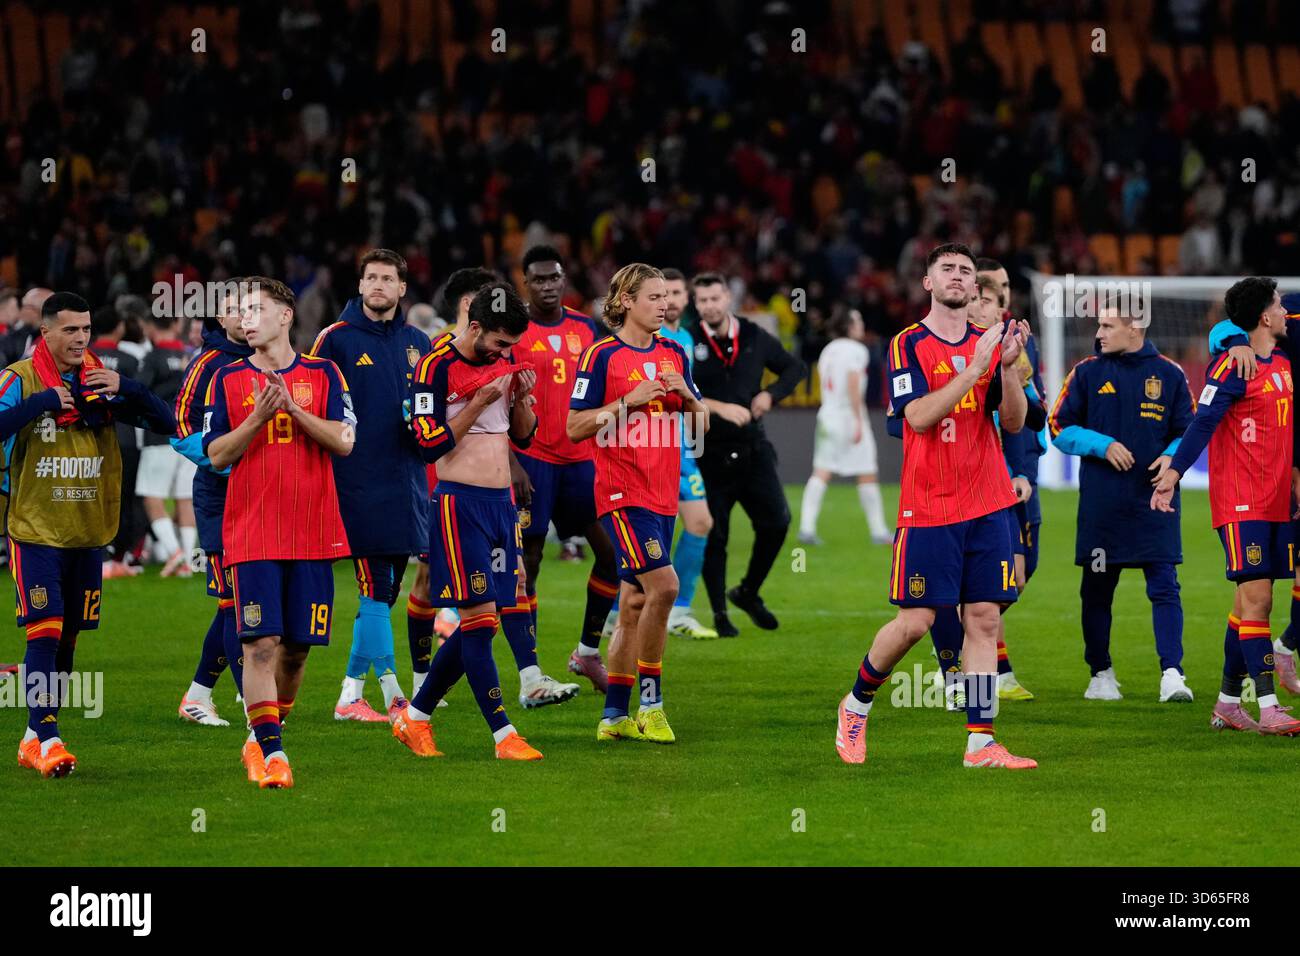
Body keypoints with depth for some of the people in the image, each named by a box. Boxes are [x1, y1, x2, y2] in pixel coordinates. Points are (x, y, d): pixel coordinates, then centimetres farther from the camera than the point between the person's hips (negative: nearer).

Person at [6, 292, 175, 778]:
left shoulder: (102, 381, 5)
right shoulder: (20, 380, -6)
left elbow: (166, 423, 1)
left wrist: (127, 389, -15)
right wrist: (43, 403, -26)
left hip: (89, 534, 5)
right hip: (36, 532, -5)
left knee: (67, 638, 10)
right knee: (44, 633, -14)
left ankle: (34, 737, 21)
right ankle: (48, 741, -14)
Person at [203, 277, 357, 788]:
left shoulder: (322, 374, 6)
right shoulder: (228, 379, 6)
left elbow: (344, 441, -4)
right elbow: (217, 454, 1)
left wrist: (293, 408, -15)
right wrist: (259, 417, -13)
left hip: (314, 531, 1)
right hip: (251, 532, -1)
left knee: (297, 646, 5)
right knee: (261, 643, -12)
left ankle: (260, 737, 23)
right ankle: (271, 752, -13)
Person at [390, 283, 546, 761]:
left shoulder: (505, 361, 11)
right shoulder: (436, 366, -11)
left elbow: (524, 437, 19)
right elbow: (431, 445, -15)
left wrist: (522, 397, 0)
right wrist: (480, 402, -17)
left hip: (501, 501, 7)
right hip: (460, 502, -7)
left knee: (476, 625, 8)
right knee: (480, 619, -8)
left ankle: (415, 716, 20)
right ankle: (503, 735, -7)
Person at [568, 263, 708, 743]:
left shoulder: (674, 354, 12)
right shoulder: (602, 355, -6)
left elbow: (699, 427, 16)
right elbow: (574, 427, -8)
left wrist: (685, 394, -5)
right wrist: (629, 401, -16)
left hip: (663, 495, 7)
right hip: (623, 492, -7)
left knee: (635, 603, 8)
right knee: (662, 584, -18)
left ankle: (614, 716, 13)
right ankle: (650, 701, -6)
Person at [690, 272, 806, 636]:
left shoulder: (754, 337, 4)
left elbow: (795, 368, 16)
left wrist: (770, 394, -2)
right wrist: (720, 408, -25)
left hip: (752, 448, 3)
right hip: (709, 453, -3)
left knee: (776, 522, -6)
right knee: (714, 536, 0)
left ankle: (747, 593, 16)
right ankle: (719, 614, 15)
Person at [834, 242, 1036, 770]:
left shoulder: (989, 342, 10)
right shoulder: (908, 345, -3)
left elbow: (1014, 422, 5)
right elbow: (919, 417, -17)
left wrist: (1008, 366, -11)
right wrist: (975, 367, -21)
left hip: (987, 506, 4)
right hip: (927, 508, -4)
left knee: (983, 618, -1)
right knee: (915, 621, -5)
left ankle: (980, 742, 0)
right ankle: (857, 705, 19)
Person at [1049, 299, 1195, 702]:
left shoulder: (1169, 375, 6)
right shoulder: (1087, 373, 6)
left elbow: (1190, 431, 11)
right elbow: (1060, 428, 4)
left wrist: (1173, 456, -11)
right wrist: (1103, 445, -11)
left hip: (1154, 502, -1)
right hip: (1101, 503, 1)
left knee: (1164, 586, -8)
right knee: (1096, 589, 7)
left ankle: (1172, 673, -11)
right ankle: (1101, 674, 20)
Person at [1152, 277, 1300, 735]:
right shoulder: (1233, 365, -11)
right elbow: (1203, 421, -17)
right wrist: (1173, 473, -22)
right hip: (1239, 501, -8)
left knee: (1250, 599, 8)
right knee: (1256, 596, -12)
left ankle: (1227, 704, 15)